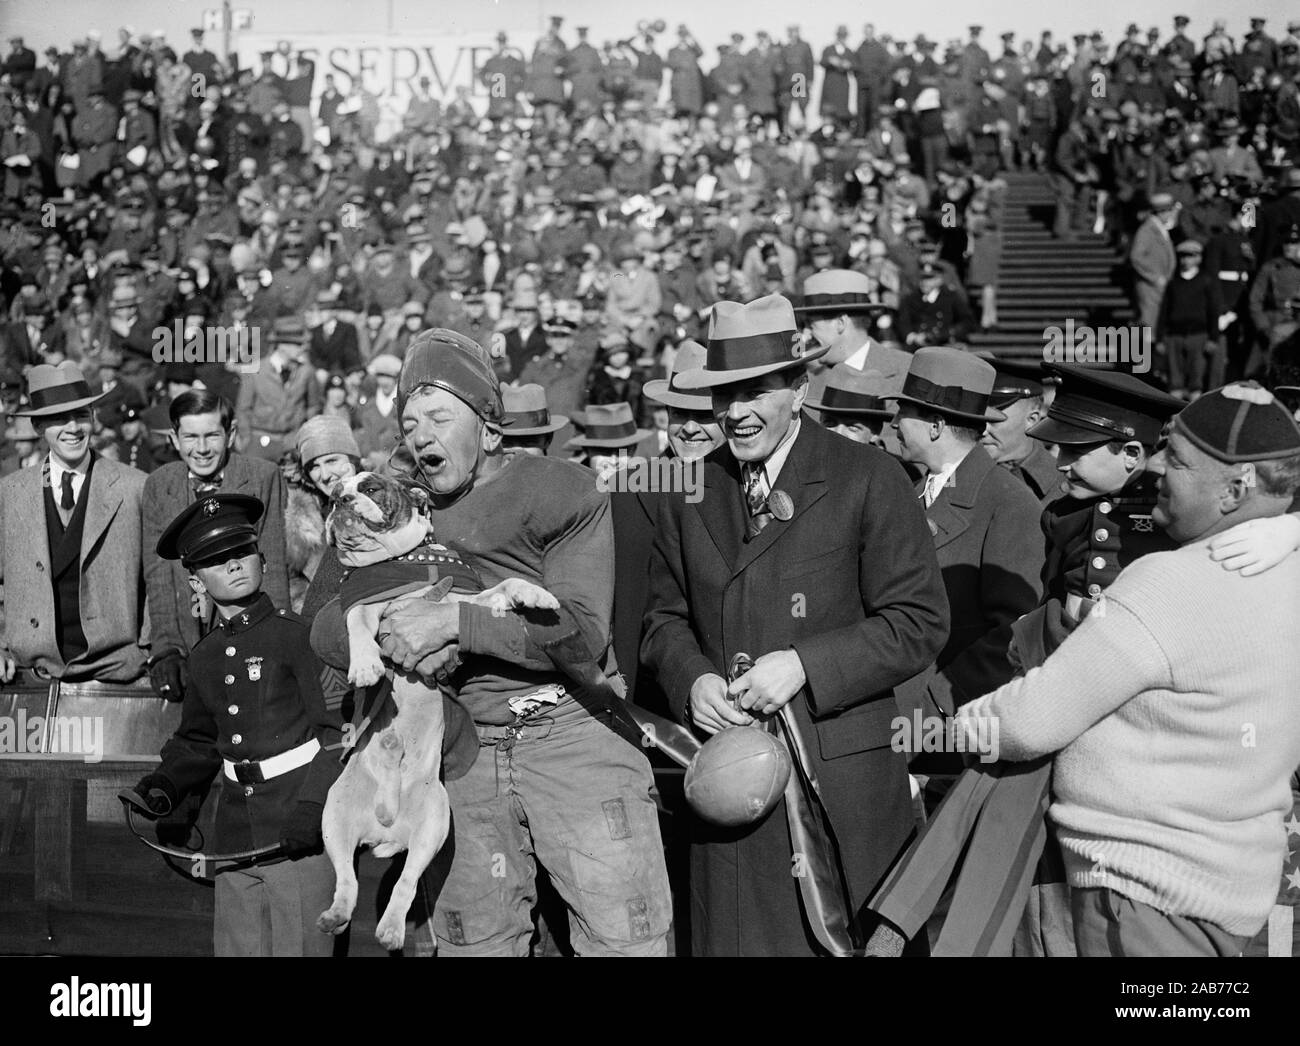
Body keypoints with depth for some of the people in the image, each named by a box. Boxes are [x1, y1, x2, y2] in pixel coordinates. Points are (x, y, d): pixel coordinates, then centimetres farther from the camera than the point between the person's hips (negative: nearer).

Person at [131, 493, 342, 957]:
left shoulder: (296, 633, -6)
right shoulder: (204, 656, 13)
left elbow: (338, 729, -9)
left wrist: (313, 806, -19)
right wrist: (164, 784, 8)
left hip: (298, 834, -6)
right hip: (236, 839, 6)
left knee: (299, 950, -2)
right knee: (236, 949, 8)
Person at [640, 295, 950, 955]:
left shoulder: (869, 480, -4)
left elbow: (919, 622, -7)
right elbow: (665, 616, 15)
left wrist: (805, 665, -17)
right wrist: (692, 680, -7)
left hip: (841, 782, -3)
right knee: (732, 938, 8)